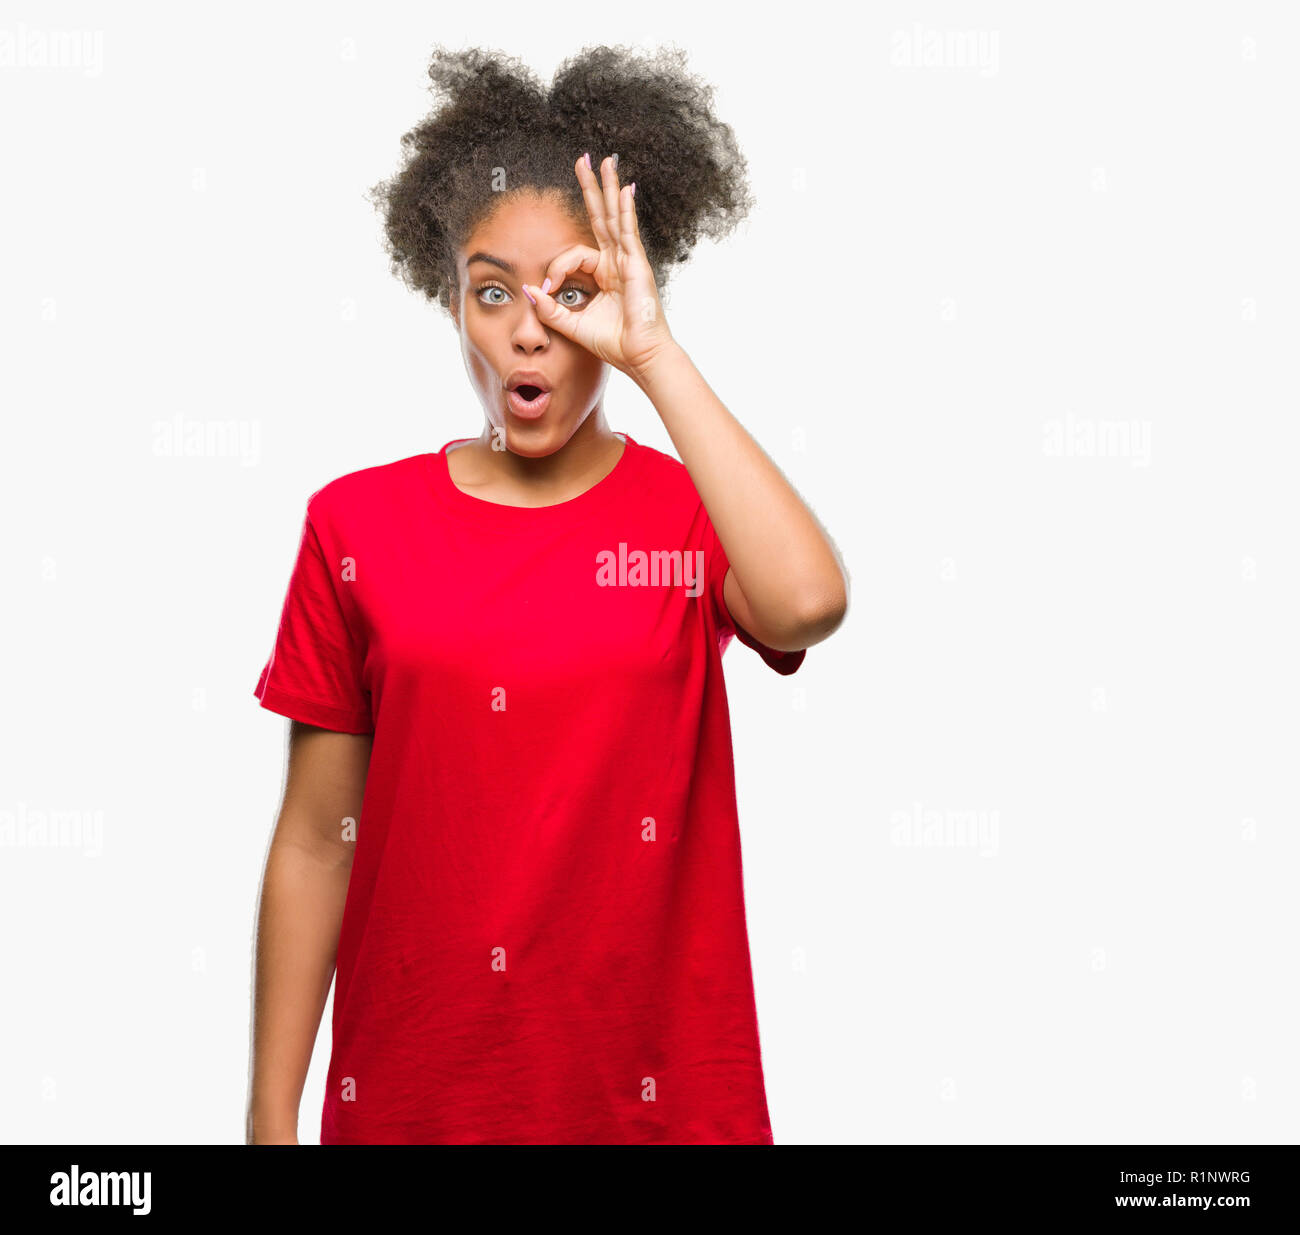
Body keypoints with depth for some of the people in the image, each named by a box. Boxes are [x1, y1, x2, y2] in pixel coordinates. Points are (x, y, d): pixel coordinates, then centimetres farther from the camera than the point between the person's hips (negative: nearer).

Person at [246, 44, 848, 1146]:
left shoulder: (693, 513, -4)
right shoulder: (358, 523, -3)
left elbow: (808, 605, -28)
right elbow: (315, 840, -1)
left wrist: (655, 355, -21)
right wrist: (270, 1118, 0)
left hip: (654, 1092, 0)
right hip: (408, 1090, 1)